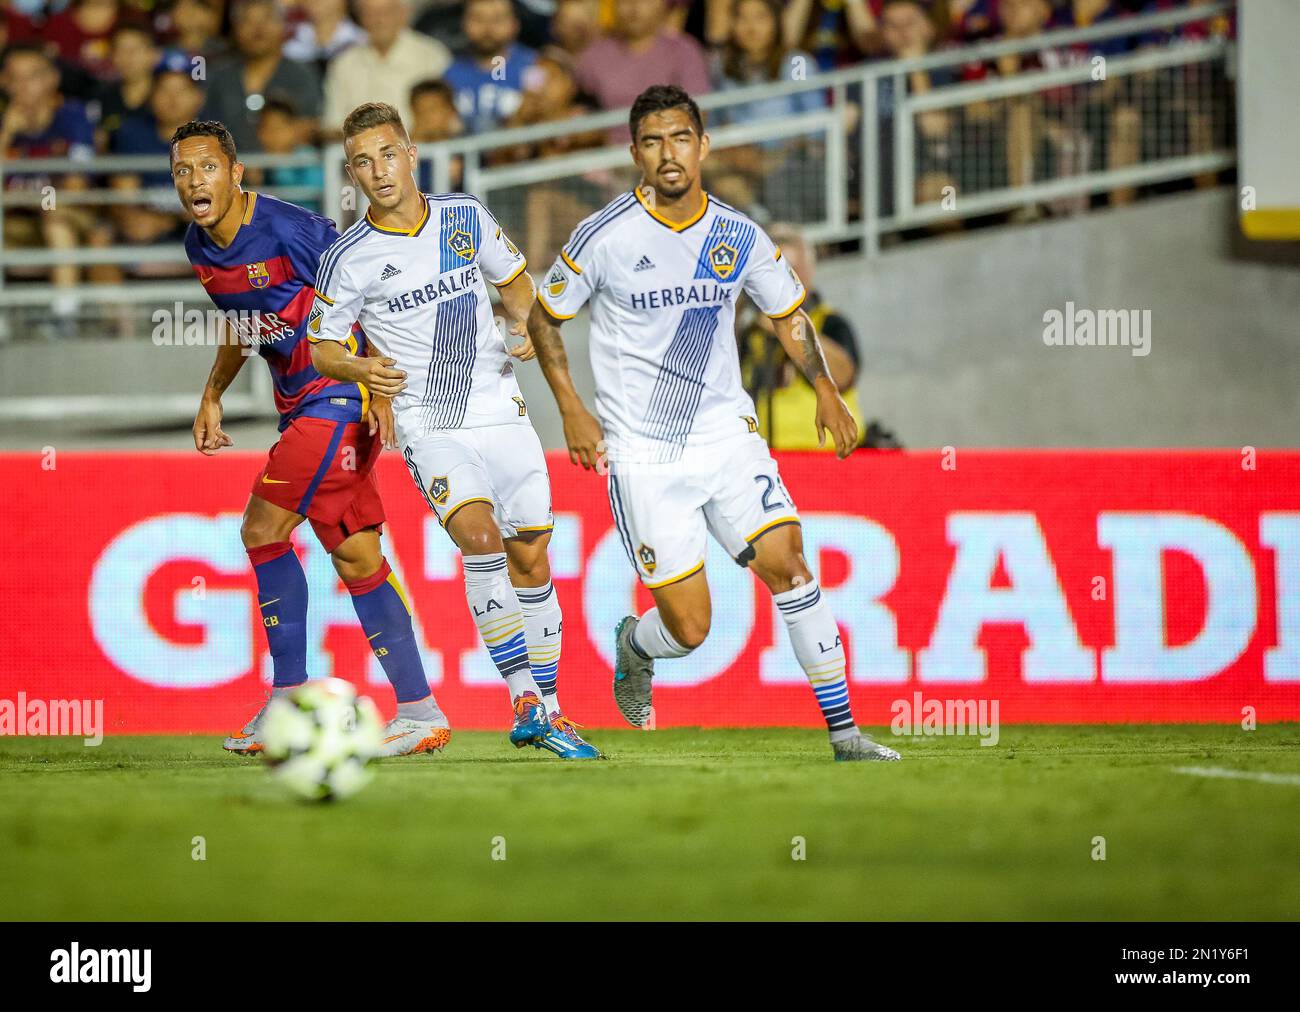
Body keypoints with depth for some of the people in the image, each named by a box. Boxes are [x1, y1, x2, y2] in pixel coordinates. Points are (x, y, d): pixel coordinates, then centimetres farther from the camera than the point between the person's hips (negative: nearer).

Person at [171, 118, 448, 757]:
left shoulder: (289, 230, -19)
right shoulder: (199, 248, 6)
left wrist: (380, 387, -20)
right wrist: (212, 395, 17)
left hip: (340, 394, -8)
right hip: (299, 406, 8)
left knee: (262, 528, -13)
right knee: (355, 557, 7)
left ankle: (288, 699, -3)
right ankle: (421, 712, 9)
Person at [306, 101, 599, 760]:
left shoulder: (467, 218, 3)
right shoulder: (349, 260, -7)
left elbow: (513, 282, 18)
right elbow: (321, 347, 1)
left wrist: (529, 323, -1)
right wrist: (359, 368, -19)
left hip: (502, 414, 4)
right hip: (431, 427, -4)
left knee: (530, 558, 7)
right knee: (480, 536, -26)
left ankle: (547, 711, 20)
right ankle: (525, 701, -22)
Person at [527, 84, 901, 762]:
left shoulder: (739, 237, 0)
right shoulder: (603, 237, -9)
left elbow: (787, 312, 18)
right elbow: (544, 318, 4)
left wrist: (825, 391, 6)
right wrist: (572, 411, -6)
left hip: (728, 434, 3)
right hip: (642, 456, -3)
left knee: (786, 563, -14)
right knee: (689, 629, -6)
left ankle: (844, 731, -6)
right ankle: (634, 647, 31)